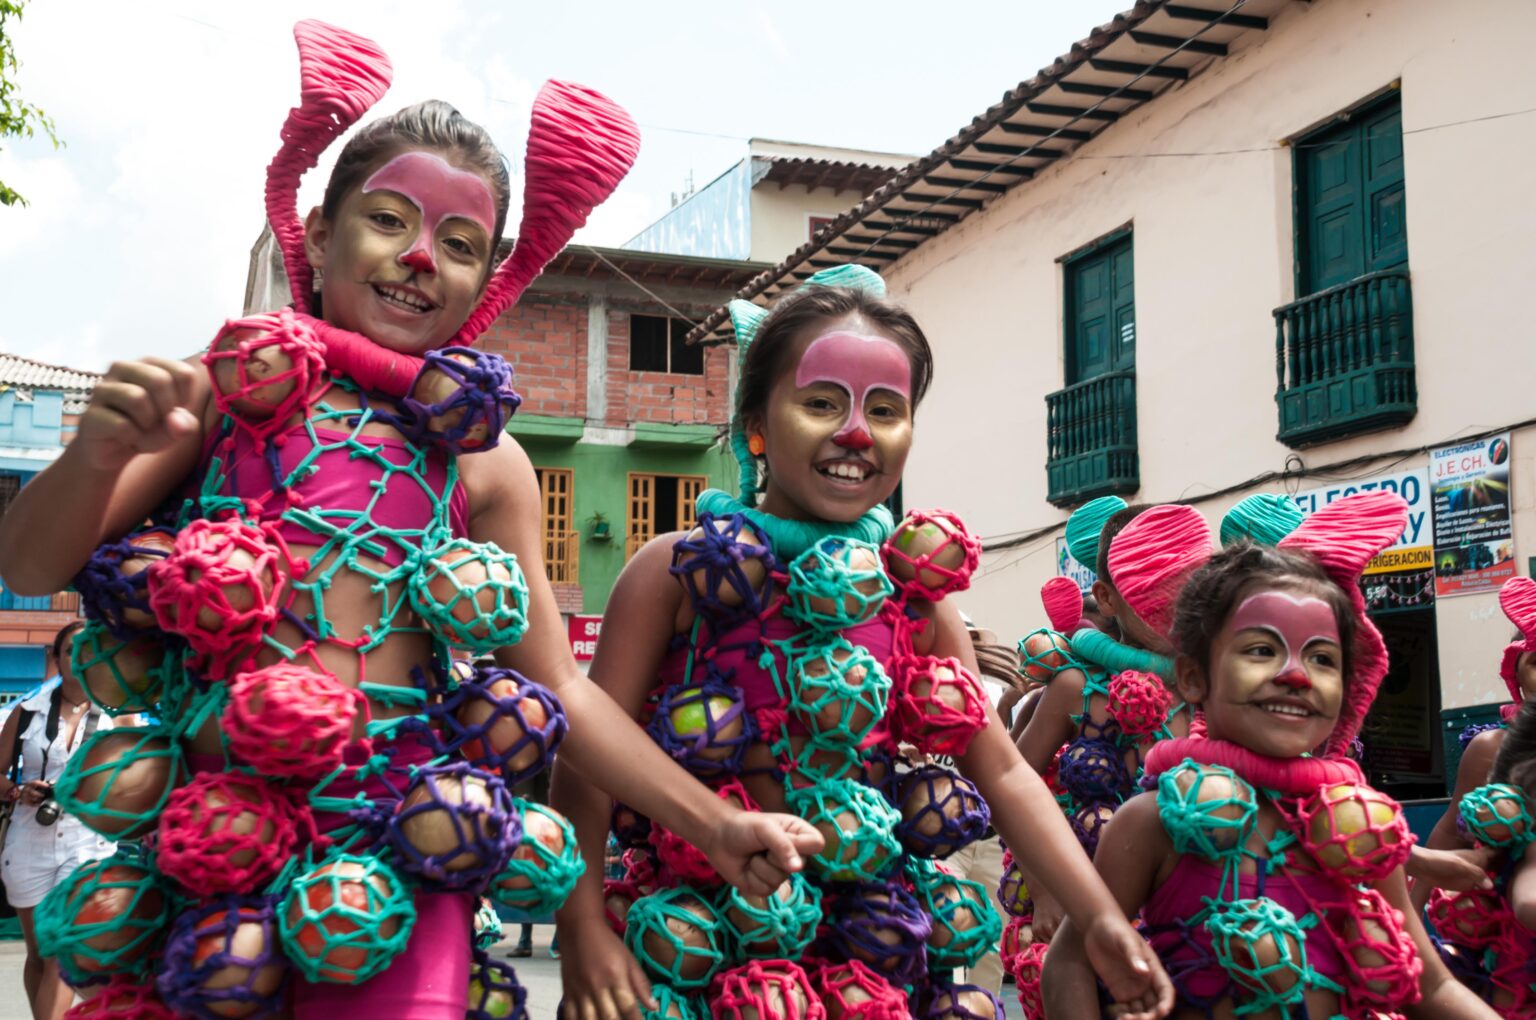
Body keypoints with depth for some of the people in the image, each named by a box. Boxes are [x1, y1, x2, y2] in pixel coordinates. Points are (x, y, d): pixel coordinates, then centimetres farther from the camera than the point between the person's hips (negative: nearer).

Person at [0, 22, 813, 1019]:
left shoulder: (485, 461, 7)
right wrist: (100, 453, -22)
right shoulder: (241, 383, 4)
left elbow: (563, 693, 9)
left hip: (393, 836, 1)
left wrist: (718, 826, 2)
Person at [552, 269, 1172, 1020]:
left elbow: (1002, 772, 5)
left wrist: (1101, 920, -2)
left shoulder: (914, 591, 4)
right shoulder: (678, 571, -8)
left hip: (868, 940, 4)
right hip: (699, 936, -3)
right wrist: (583, 931, -19)